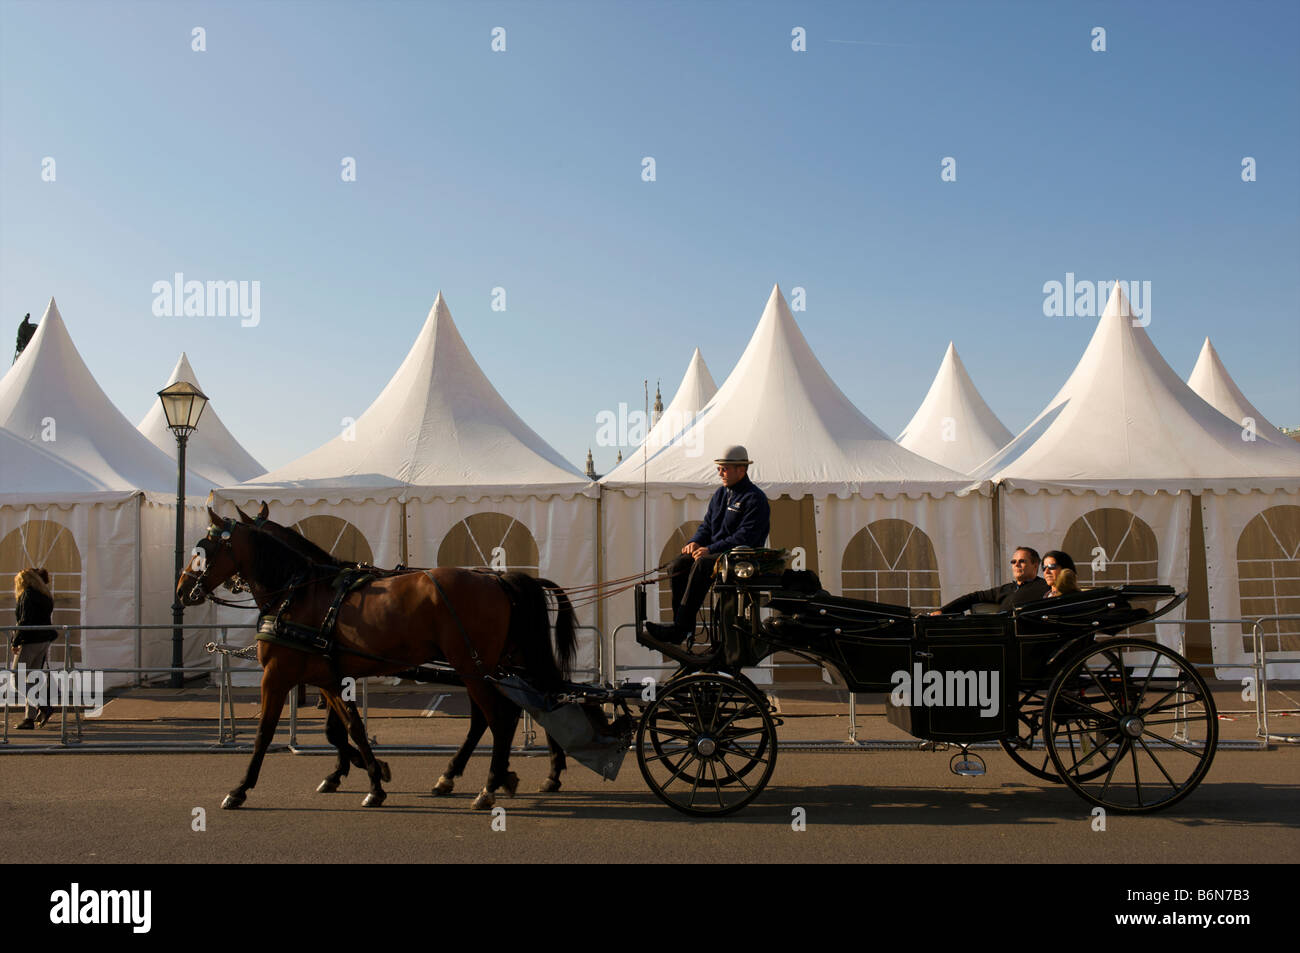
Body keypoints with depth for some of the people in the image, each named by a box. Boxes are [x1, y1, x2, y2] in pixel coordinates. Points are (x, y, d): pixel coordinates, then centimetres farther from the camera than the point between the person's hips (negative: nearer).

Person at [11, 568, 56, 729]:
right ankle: (30, 718, 10)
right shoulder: (46, 596, 16)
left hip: (30, 642, -8)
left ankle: (43, 706, -12)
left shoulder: (28, 594, -9)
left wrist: (16, 642, -13)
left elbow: (25, 621, -18)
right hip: (44, 641, 8)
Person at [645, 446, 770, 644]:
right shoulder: (721, 493, 17)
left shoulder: (755, 499, -10)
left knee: (702, 565, -34)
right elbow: (707, 524, 22)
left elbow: (745, 538, -19)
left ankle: (679, 629, -35)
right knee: (676, 566, -13)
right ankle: (683, 625, -10)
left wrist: (711, 550, -23)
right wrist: (696, 541, -1)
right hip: (716, 552, 8)